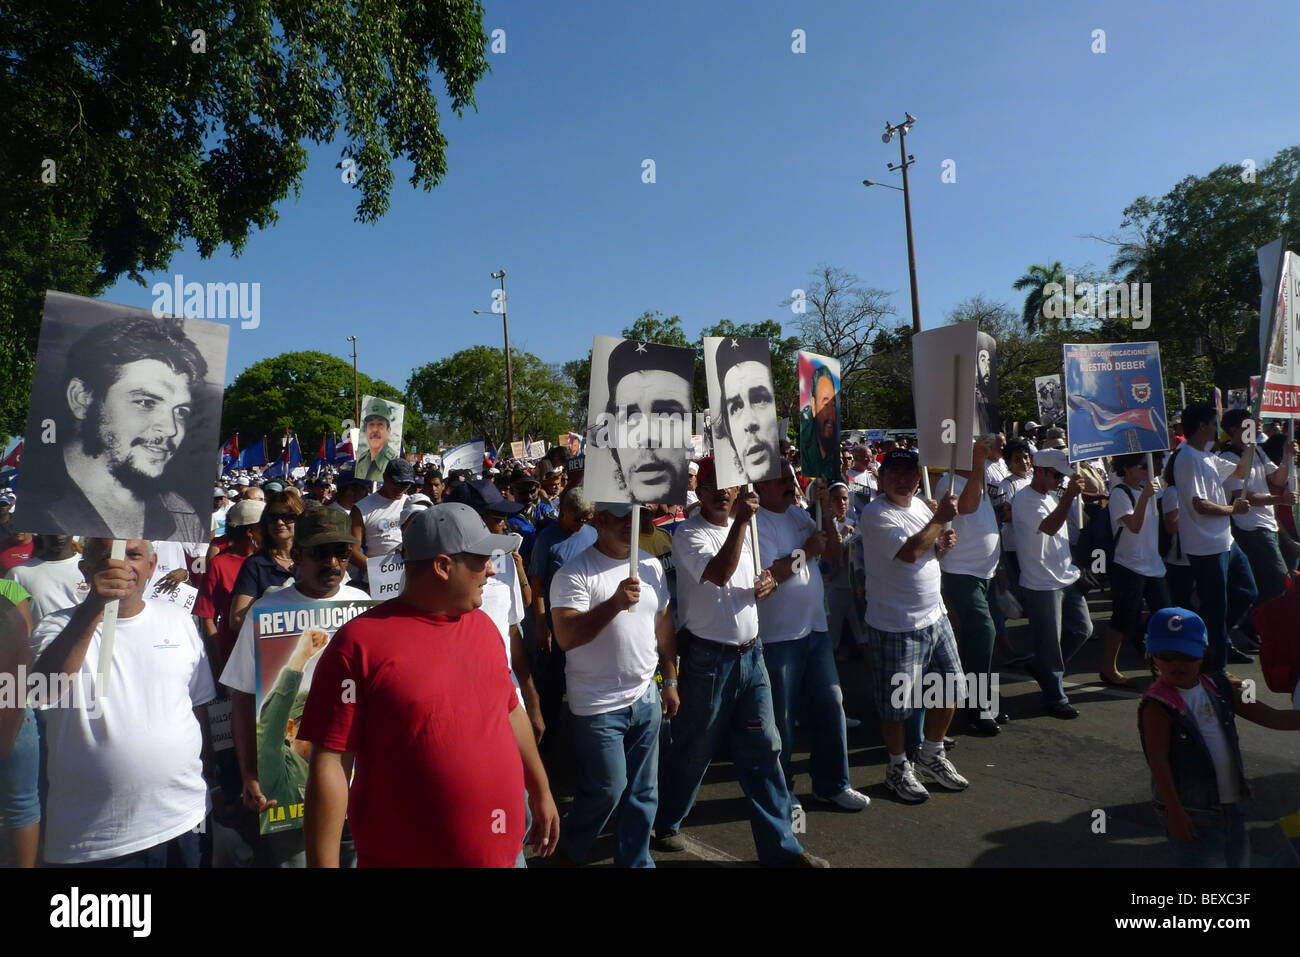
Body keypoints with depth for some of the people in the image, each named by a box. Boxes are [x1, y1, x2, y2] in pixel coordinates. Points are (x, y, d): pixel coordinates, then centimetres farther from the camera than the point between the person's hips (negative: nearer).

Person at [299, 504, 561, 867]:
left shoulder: (483, 625, 3)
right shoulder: (360, 643, -16)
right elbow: (330, 763, -15)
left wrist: (541, 791, 18)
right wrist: (324, 864, -15)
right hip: (406, 857, -5)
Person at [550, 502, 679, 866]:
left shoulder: (651, 566, 5)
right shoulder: (575, 573, -15)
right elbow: (565, 637, -23)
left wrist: (671, 681, 12)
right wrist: (615, 603, -33)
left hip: (646, 698, 6)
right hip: (599, 704, -6)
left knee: (643, 792, 14)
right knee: (608, 788, 3)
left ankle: (635, 860, 33)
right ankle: (569, 850, 31)